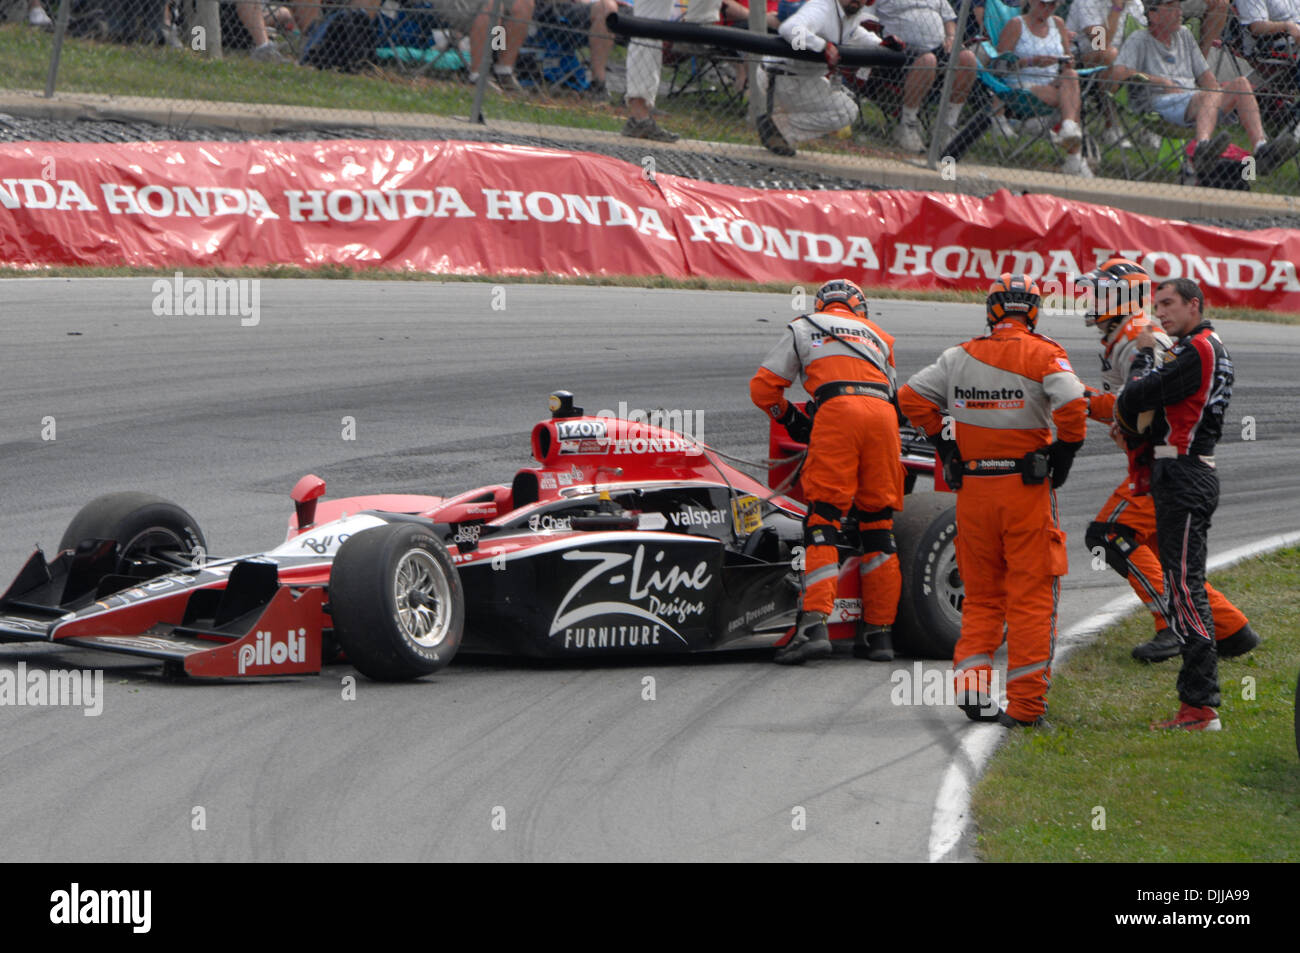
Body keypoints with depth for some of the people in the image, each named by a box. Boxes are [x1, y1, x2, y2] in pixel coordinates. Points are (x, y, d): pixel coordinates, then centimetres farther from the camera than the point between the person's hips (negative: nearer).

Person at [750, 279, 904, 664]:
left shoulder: (803, 327, 24)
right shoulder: (878, 335, 32)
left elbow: (764, 387, 21)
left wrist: (792, 420, 34)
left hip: (836, 409, -3)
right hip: (883, 414, 3)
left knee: (823, 520, -8)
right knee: (878, 524, 9)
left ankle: (814, 624, -24)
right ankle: (879, 631, 9)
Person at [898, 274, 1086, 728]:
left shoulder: (960, 357, 6)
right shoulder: (1044, 355, -7)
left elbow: (911, 396, 9)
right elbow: (1072, 405, -21)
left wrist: (945, 447, 12)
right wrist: (1064, 455, -6)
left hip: (973, 487, 4)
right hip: (1027, 487, -3)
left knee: (981, 594, 15)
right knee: (1032, 597, 2)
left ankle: (972, 689, 2)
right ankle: (1025, 703, -1)